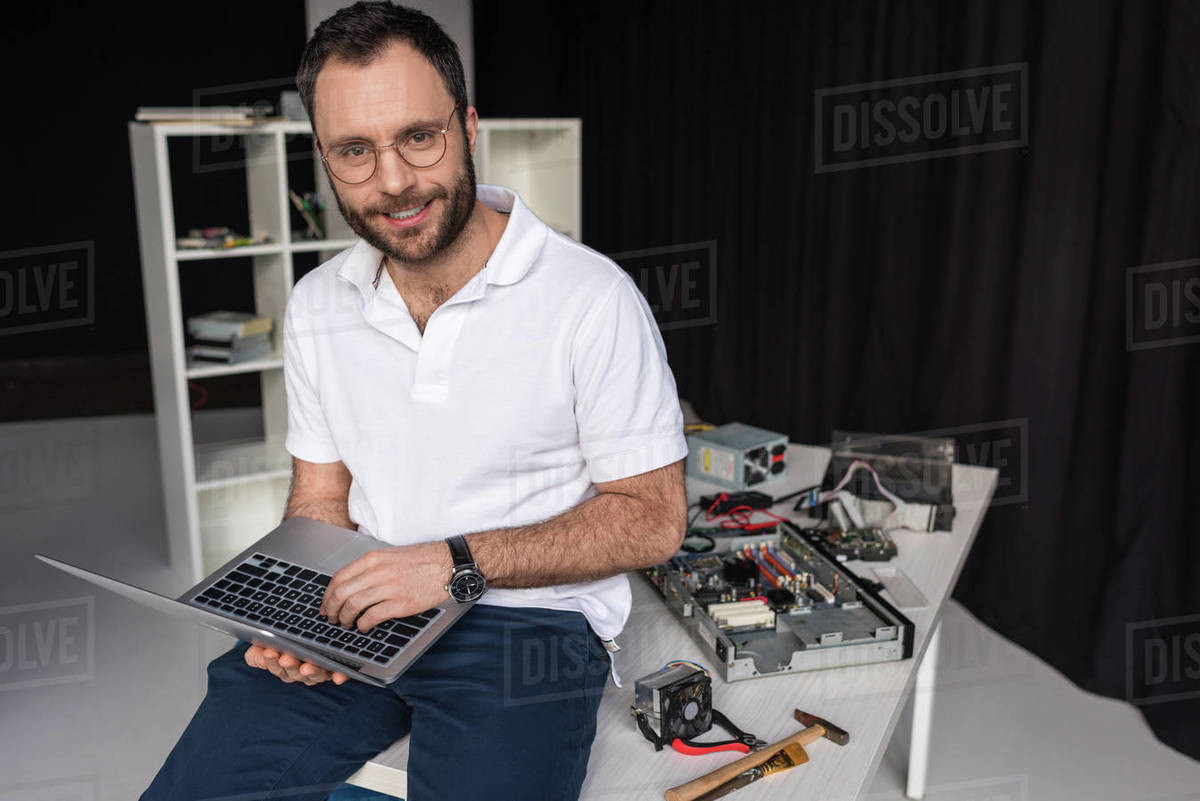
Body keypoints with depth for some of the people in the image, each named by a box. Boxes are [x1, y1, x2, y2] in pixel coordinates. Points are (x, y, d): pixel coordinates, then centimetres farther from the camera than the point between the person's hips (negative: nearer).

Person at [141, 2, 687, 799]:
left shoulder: (593, 300, -14)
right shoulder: (317, 306, 6)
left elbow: (653, 518, -10)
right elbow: (321, 496, 13)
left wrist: (457, 562, -19)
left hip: (525, 622, -4)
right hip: (355, 615, 4)